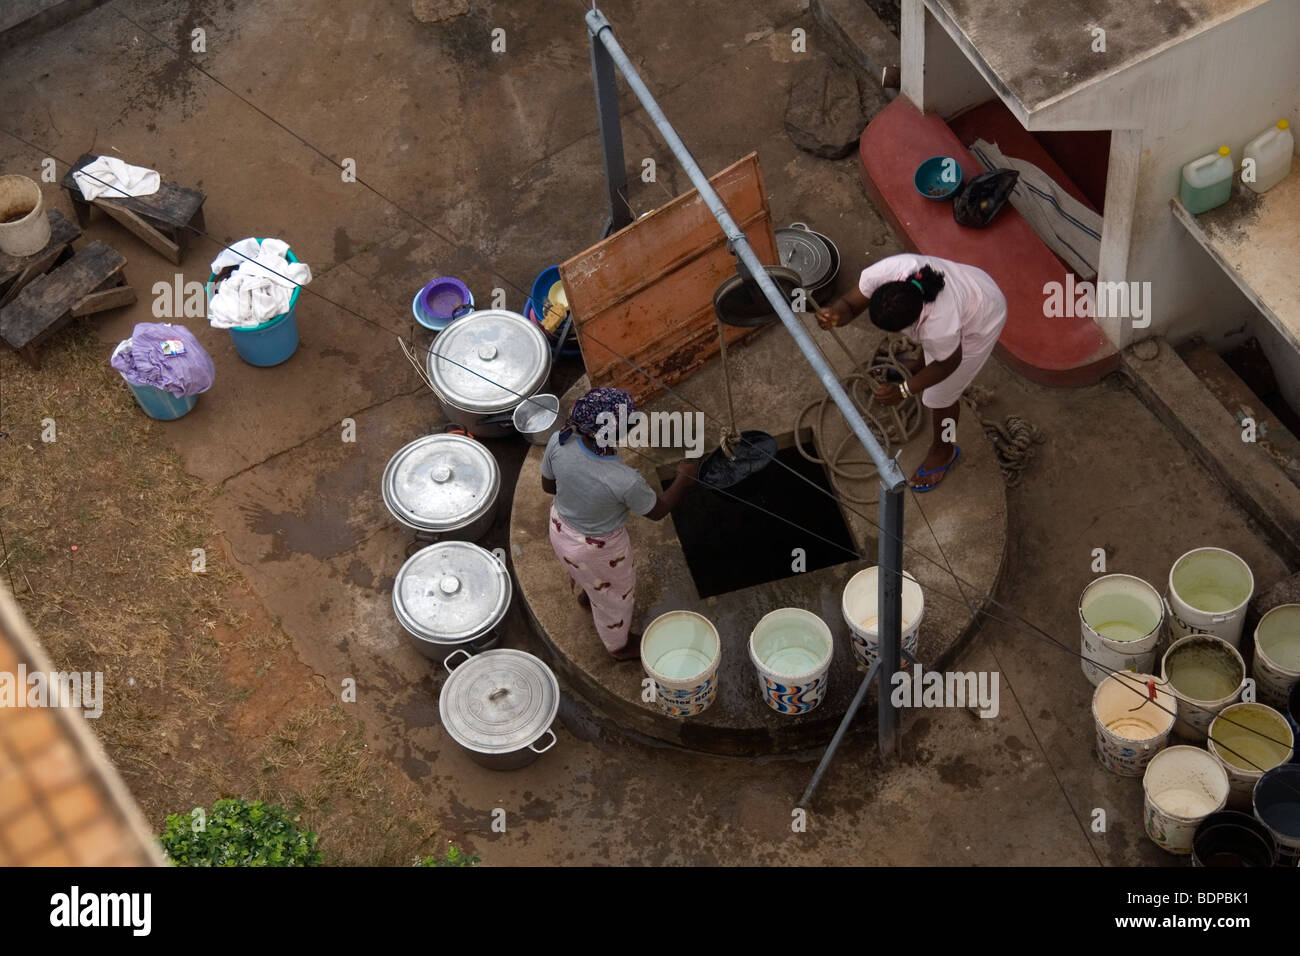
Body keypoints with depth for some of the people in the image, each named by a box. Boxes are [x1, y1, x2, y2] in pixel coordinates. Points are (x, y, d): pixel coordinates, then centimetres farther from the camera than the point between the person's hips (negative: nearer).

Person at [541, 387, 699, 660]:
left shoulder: (558, 443, -29)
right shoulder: (626, 482, -40)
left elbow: (548, 485, -8)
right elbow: (658, 511, -18)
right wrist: (684, 479, -4)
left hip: (560, 527, 5)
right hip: (598, 549, -5)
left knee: (588, 572, 40)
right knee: (614, 595, 29)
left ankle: (586, 593, 74)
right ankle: (620, 645, 58)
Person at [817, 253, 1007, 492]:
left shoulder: (941, 326, -45)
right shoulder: (883, 272, -37)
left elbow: (948, 363, -23)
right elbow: (849, 304, -22)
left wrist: (904, 391, -26)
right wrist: (834, 315, -45)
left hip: (980, 322, -6)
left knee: (940, 394, 7)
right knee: (931, 348, 35)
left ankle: (944, 451, 36)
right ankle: (924, 364, 72)